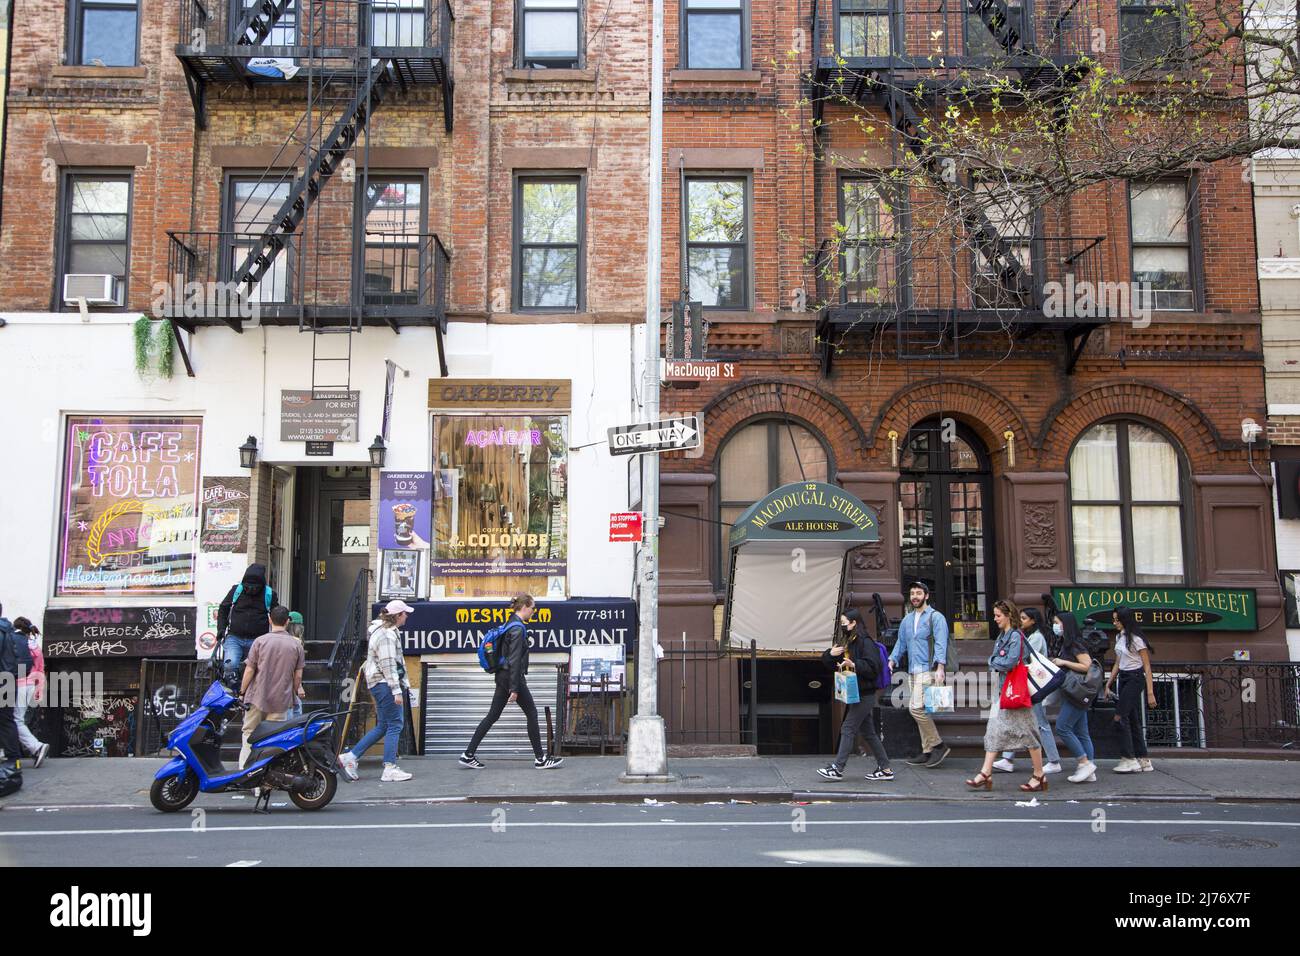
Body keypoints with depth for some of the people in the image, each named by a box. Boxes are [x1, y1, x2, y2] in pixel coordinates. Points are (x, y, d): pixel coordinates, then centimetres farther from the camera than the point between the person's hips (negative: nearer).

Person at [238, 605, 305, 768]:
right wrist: (293, 694, 18)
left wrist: (242, 692, 6)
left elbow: (249, 670, -5)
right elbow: (298, 676, 3)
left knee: (249, 732, 10)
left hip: (257, 697, -1)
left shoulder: (260, 641, -5)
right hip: (281, 700, 1)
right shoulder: (296, 645, 0)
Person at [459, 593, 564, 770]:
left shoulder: (513, 624, 13)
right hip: (512, 677, -9)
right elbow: (514, 659, -20)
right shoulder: (518, 628, -16)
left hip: (502, 676, 9)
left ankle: (468, 755, 8)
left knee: (492, 716, 9)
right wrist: (514, 689, -21)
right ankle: (540, 759, 7)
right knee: (532, 713, 1)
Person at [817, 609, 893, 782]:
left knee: (848, 729, -8)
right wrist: (831, 654, -4)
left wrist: (855, 665, -29)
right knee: (868, 732, 12)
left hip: (864, 694, -9)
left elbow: (873, 667, -19)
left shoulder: (865, 642, -13)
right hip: (854, 694, 9)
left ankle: (837, 768, -4)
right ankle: (885, 769, 19)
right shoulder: (844, 642, 14)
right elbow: (828, 664, 16)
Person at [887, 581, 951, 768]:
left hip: (928, 670, -8)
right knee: (921, 711, 9)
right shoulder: (907, 619, 17)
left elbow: (941, 644, -12)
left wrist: (940, 668, -22)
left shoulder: (936, 617, -3)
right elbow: (900, 643, 22)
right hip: (913, 672, 8)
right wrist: (892, 661, 8)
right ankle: (928, 752, 15)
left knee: (916, 707, -18)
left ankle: (938, 745, -7)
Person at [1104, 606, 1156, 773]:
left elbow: (1147, 667, -13)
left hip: (1134, 679, -8)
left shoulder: (1136, 639, -14)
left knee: (1120, 717, -13)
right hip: (1123, 678, 8)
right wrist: (1108, 684, 15)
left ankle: (1129, 759, -10)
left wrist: (1150, 692, -16)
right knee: (1133, 720, 8)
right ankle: (1143, 760, 12)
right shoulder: (1119, 637, 10)